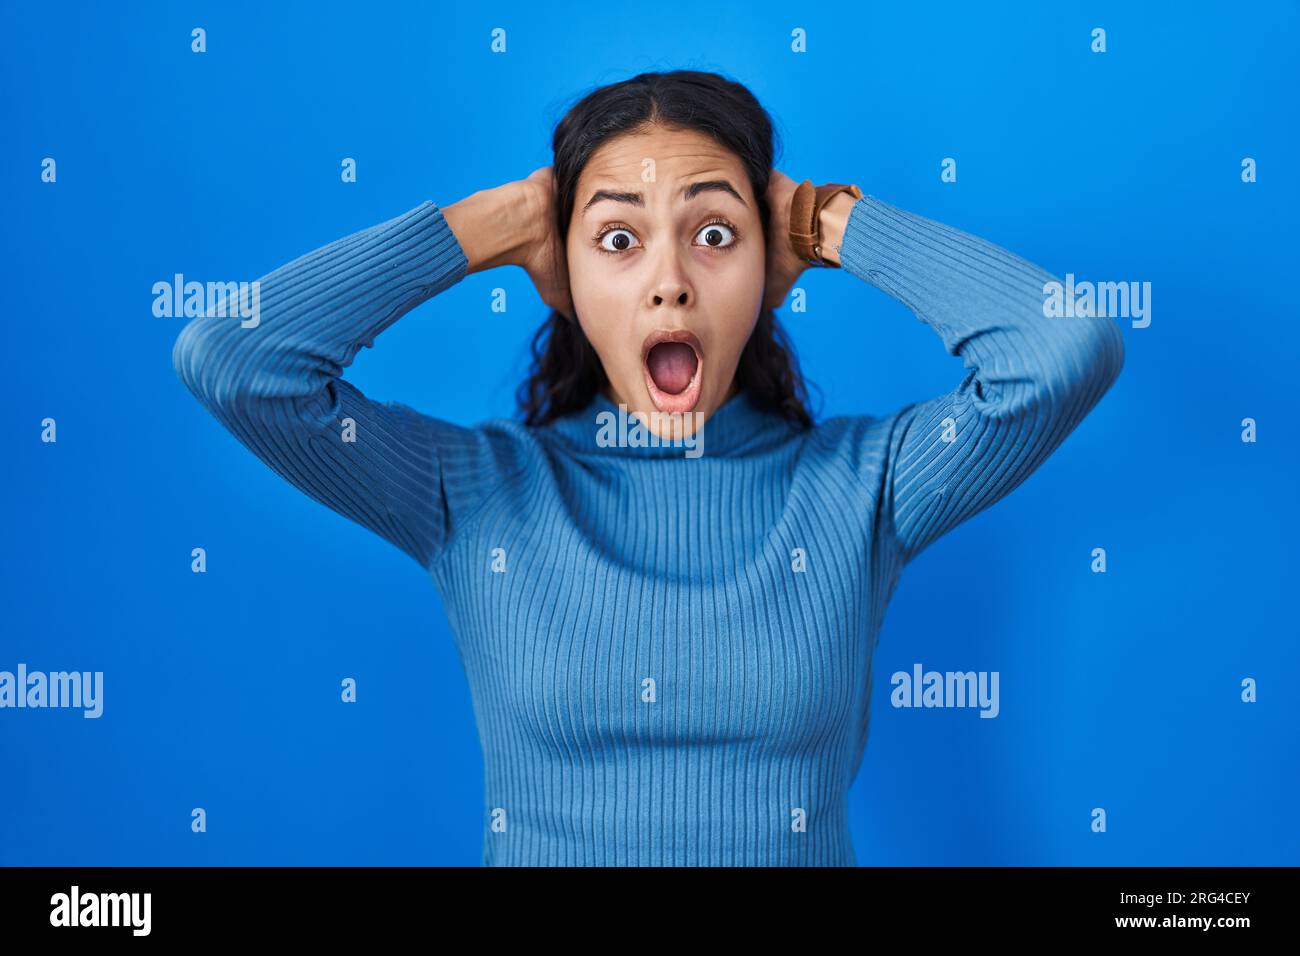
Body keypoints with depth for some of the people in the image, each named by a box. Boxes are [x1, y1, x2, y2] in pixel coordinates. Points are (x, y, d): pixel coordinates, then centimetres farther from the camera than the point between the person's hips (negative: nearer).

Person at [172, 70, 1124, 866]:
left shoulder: (859, 483, -2)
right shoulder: (473, 491, -3)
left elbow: (1073, 345, -14)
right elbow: (229, 359, -12)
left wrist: (830, 222, -5)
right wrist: (490, 226, -6)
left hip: (804, 846, 1)